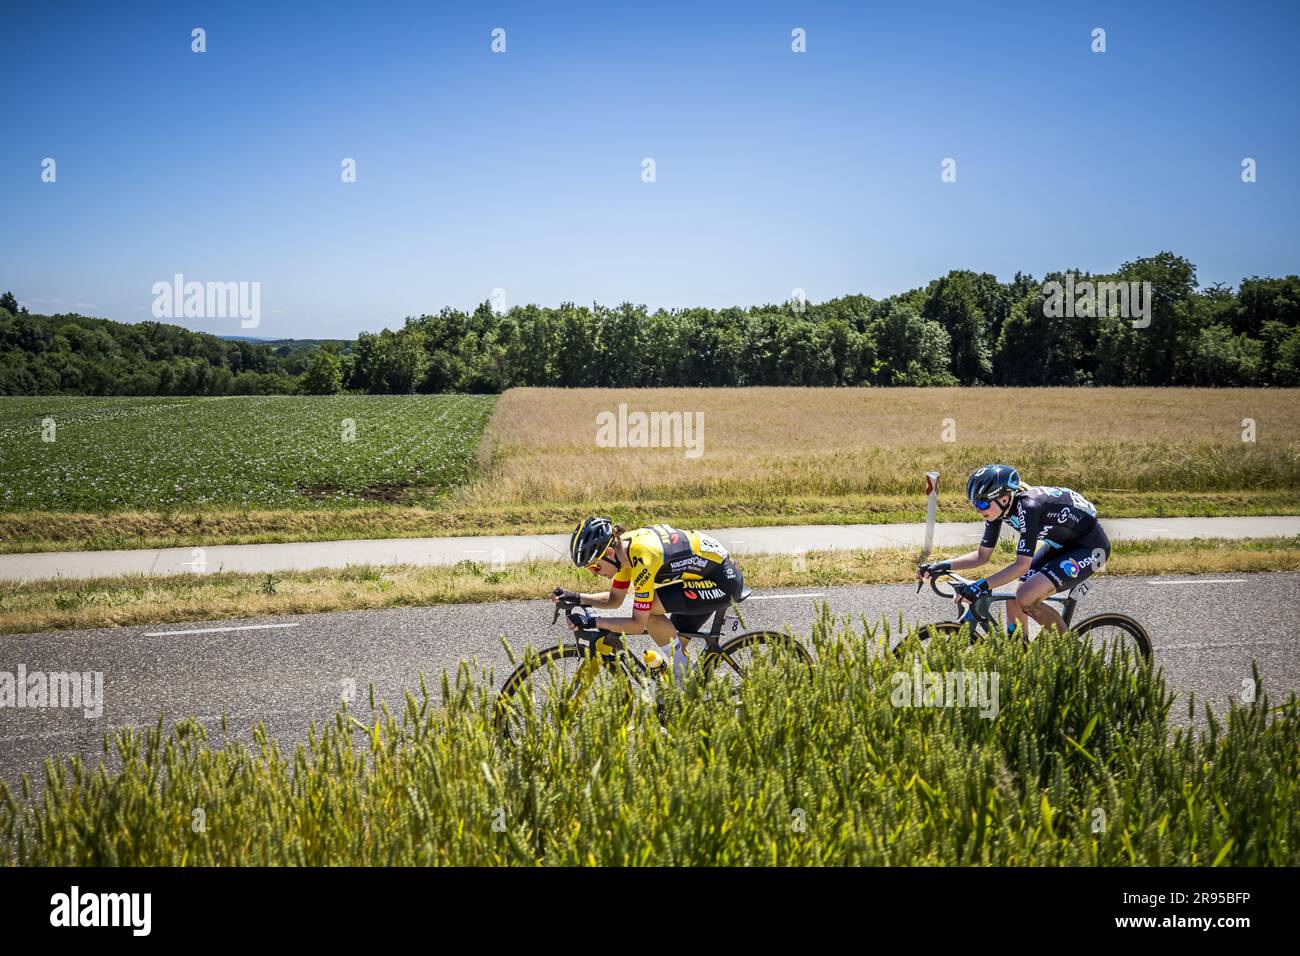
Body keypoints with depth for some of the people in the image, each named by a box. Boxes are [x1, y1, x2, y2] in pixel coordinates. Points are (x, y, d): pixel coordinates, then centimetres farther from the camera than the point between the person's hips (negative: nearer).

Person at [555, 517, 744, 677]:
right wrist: (577, 598, -5)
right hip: (703, 571, 10)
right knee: (675, 643, 11)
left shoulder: (643, 560, -29)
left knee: (648, 610, -20)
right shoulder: (622, 546, -4)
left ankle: (682, 673, -4)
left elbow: (638, 624, -24)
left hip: (722, 582, -10)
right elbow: (615, 599, 8)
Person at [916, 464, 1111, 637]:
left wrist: (982, 586, -41)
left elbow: (1022, 565, -34)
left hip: (1090, 546, -9)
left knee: (1026, 599, -22)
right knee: (1013, 602, -4)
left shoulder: (1028, 507, -33)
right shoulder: (997, 508, -8)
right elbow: (982, 556, 0)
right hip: (1061, 544, 9)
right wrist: (943, 566, -13)